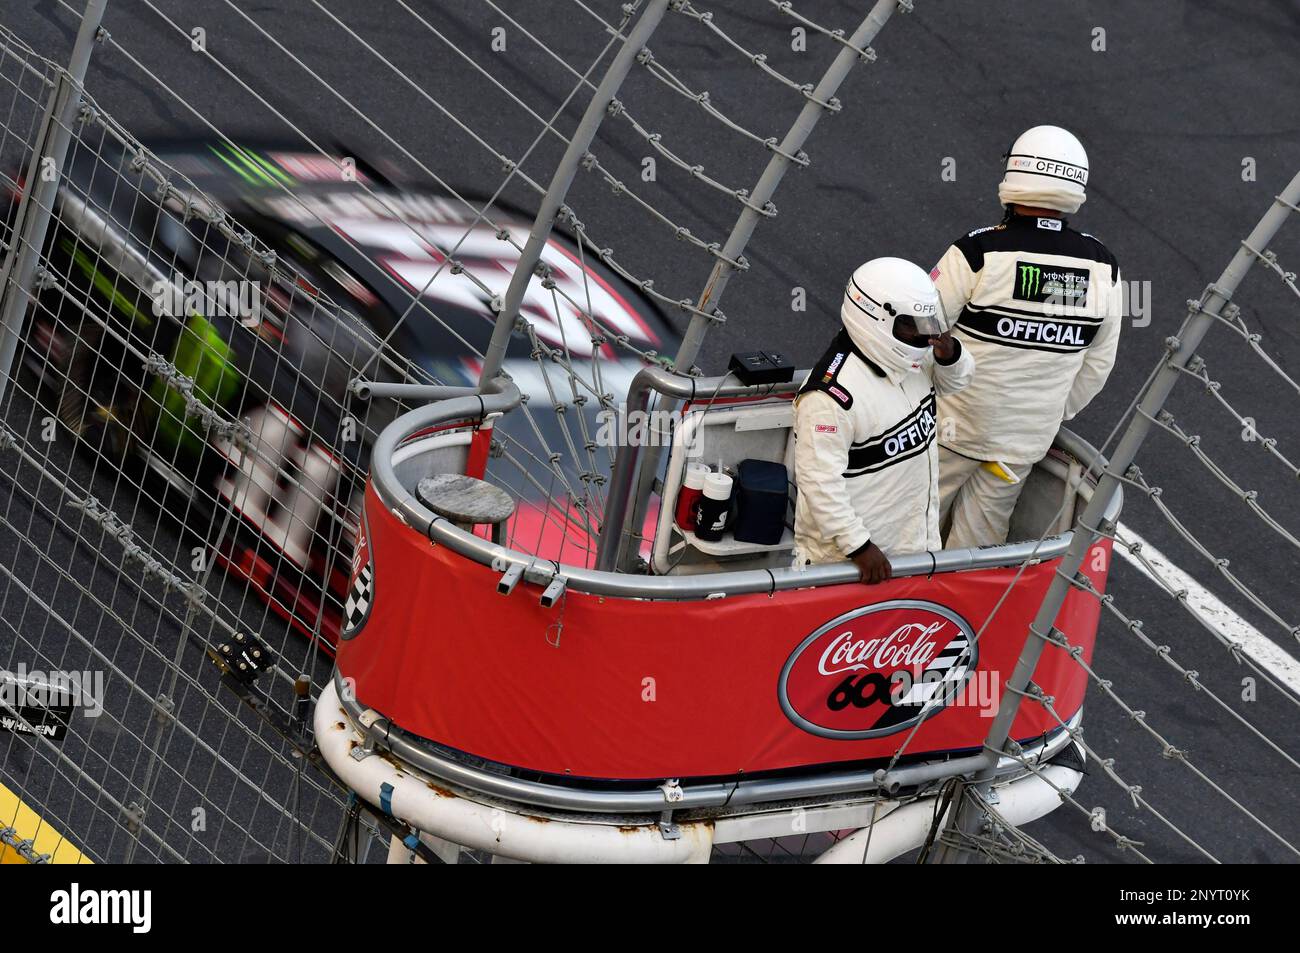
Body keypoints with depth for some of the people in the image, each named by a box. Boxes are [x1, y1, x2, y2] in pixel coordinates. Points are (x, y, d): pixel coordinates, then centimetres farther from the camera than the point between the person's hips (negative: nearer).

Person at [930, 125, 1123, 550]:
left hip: (954, 425, -4)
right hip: (1030, 438, 4)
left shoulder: (979, 252, -21)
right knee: (978, 537, 16)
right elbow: (1098, 364, 5)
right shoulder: (1102, 268, -7)